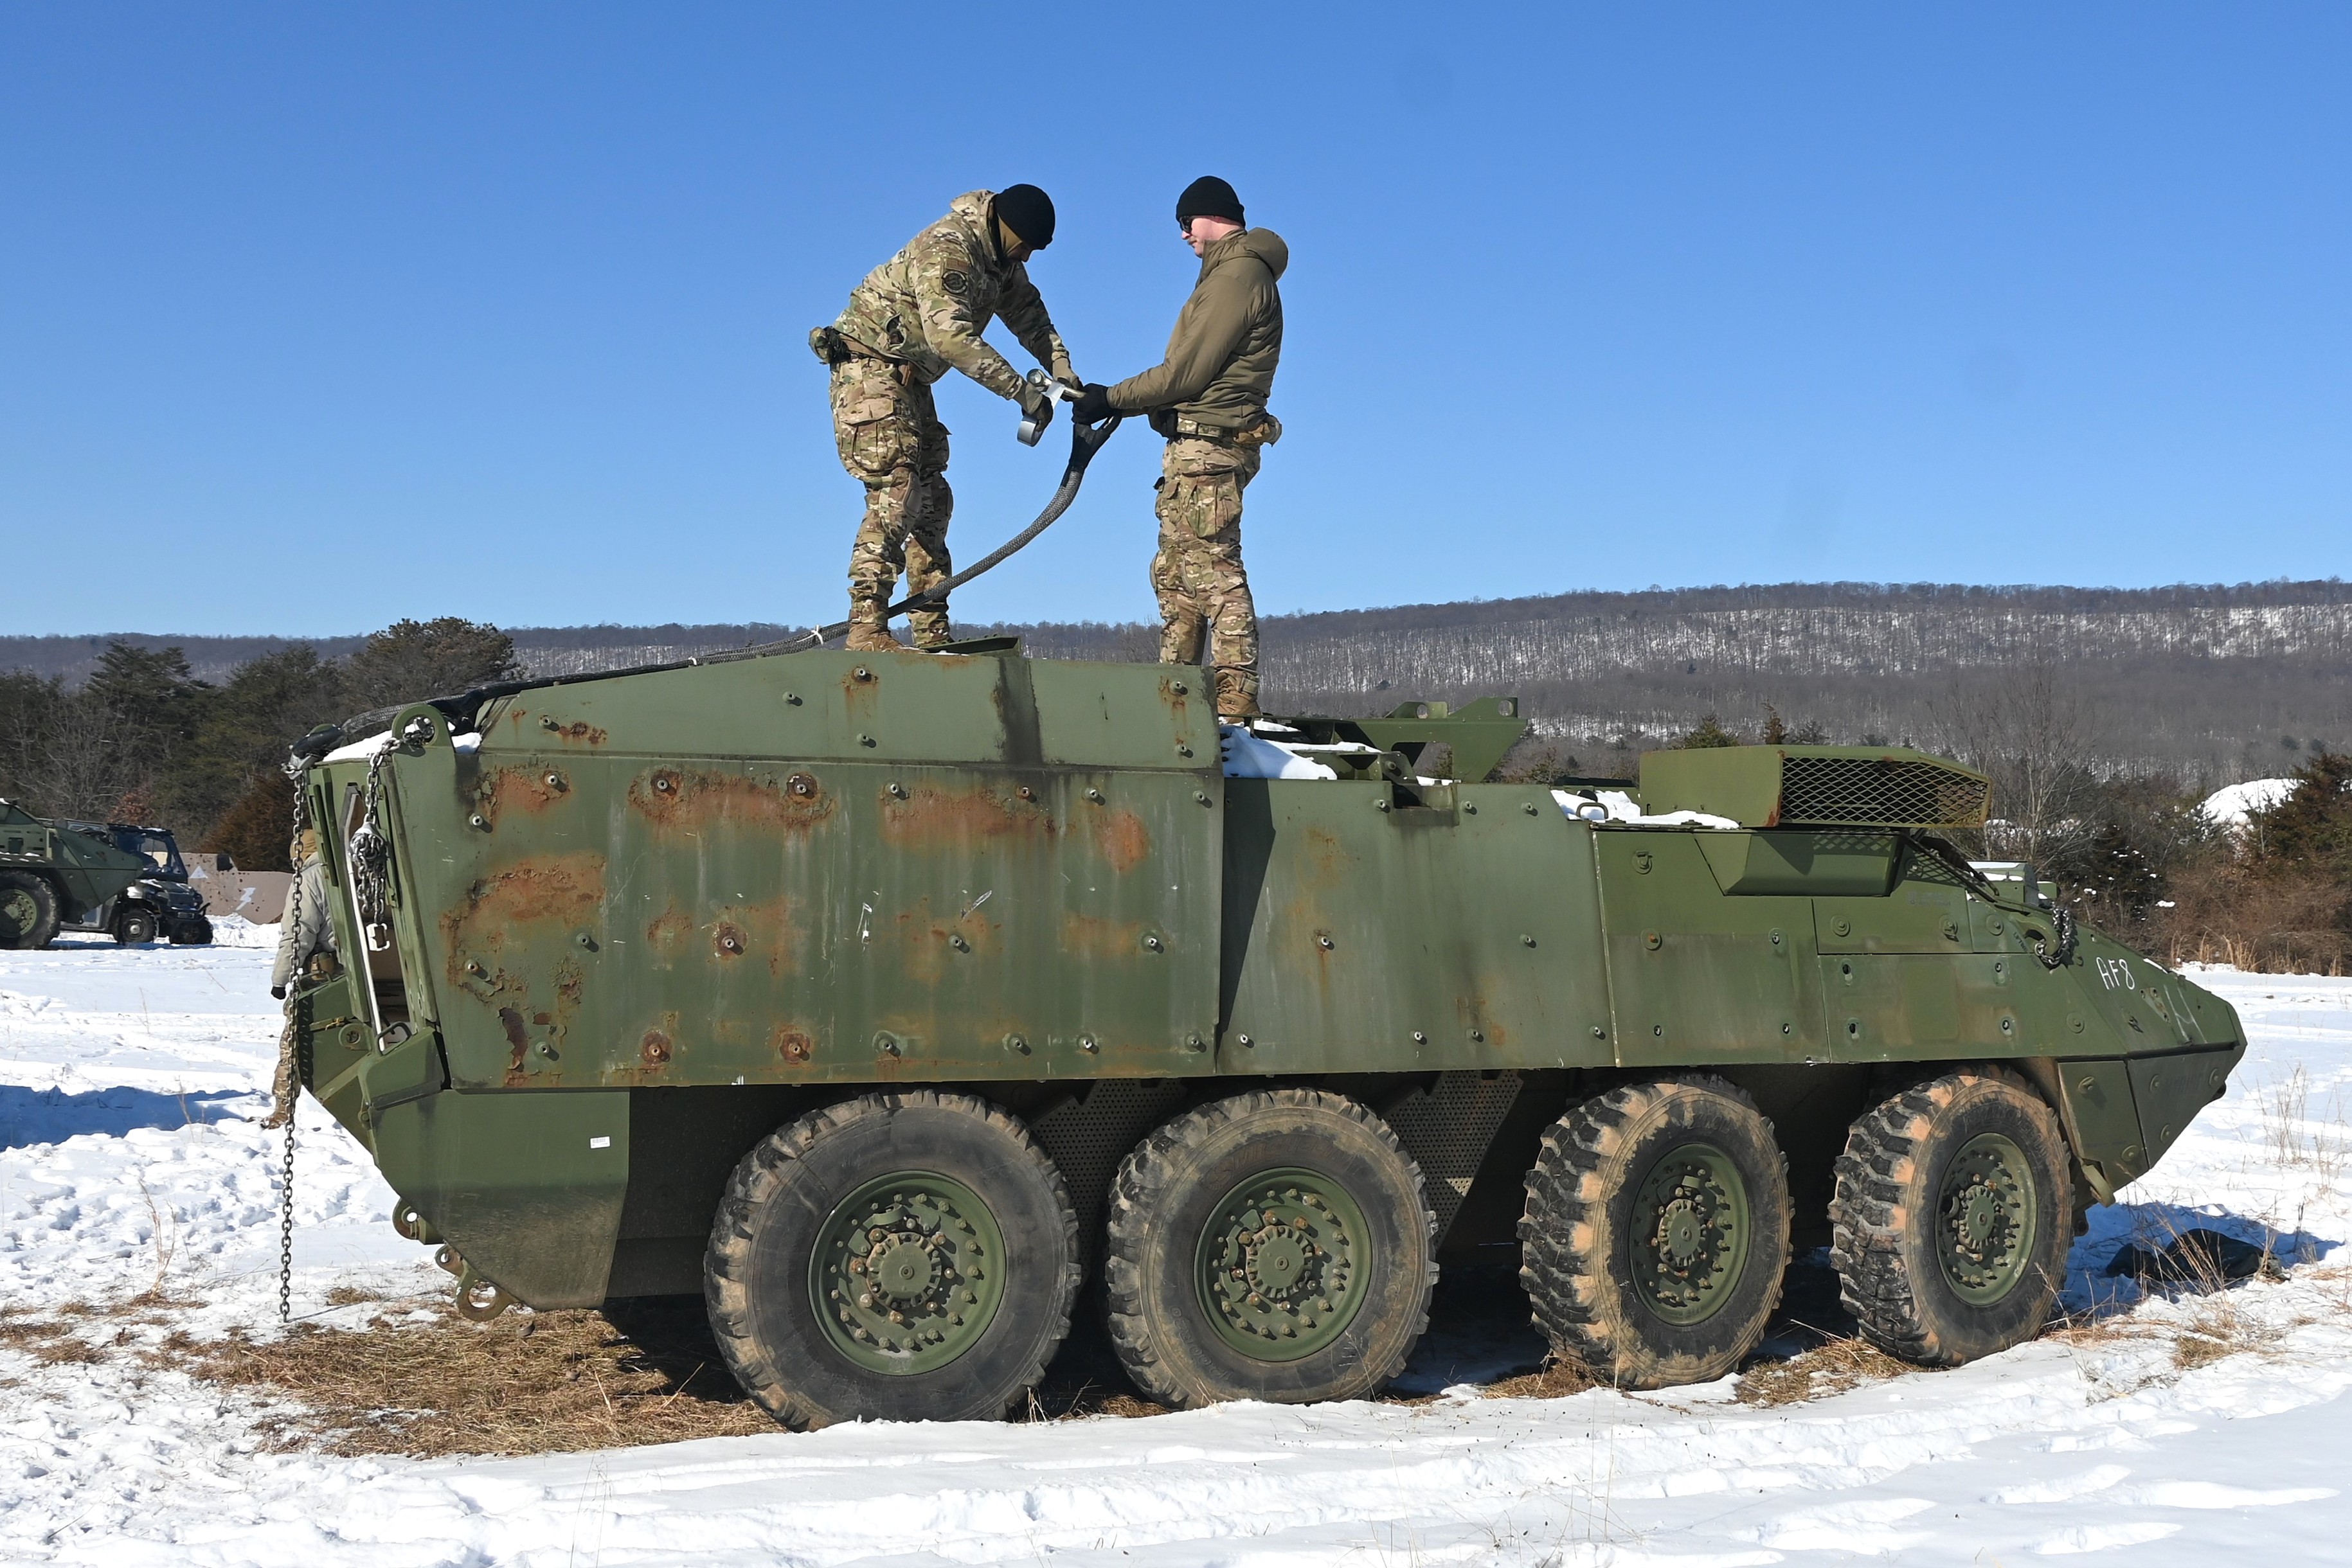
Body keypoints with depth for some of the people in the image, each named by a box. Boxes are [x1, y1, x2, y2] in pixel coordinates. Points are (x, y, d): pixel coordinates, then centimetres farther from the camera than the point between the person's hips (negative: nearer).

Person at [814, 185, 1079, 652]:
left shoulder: (1001, 257, 6)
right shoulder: (946, 251, -25)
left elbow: (1027, 311, 12)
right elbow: (951, 336, -34)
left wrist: (1060, 368, -5)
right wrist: (1022, 392, -33)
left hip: (910, 381, 10)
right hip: (870, 368, -10)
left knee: (931, 499, 7)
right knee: (895, 492, -21)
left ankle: (932, 635, 10)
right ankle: (867, 626, -27)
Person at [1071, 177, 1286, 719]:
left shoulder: (1237, 276, -12)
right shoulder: (1235, 272, 22)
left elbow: (1184, 375, -16)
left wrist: (1111, 398, -5)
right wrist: (1116, 403, 16)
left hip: (1207, 447, -11)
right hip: (1197, 448, 11)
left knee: (1215, 573, -12)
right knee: (1173, 574, 12)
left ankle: (1235, 701, -13)